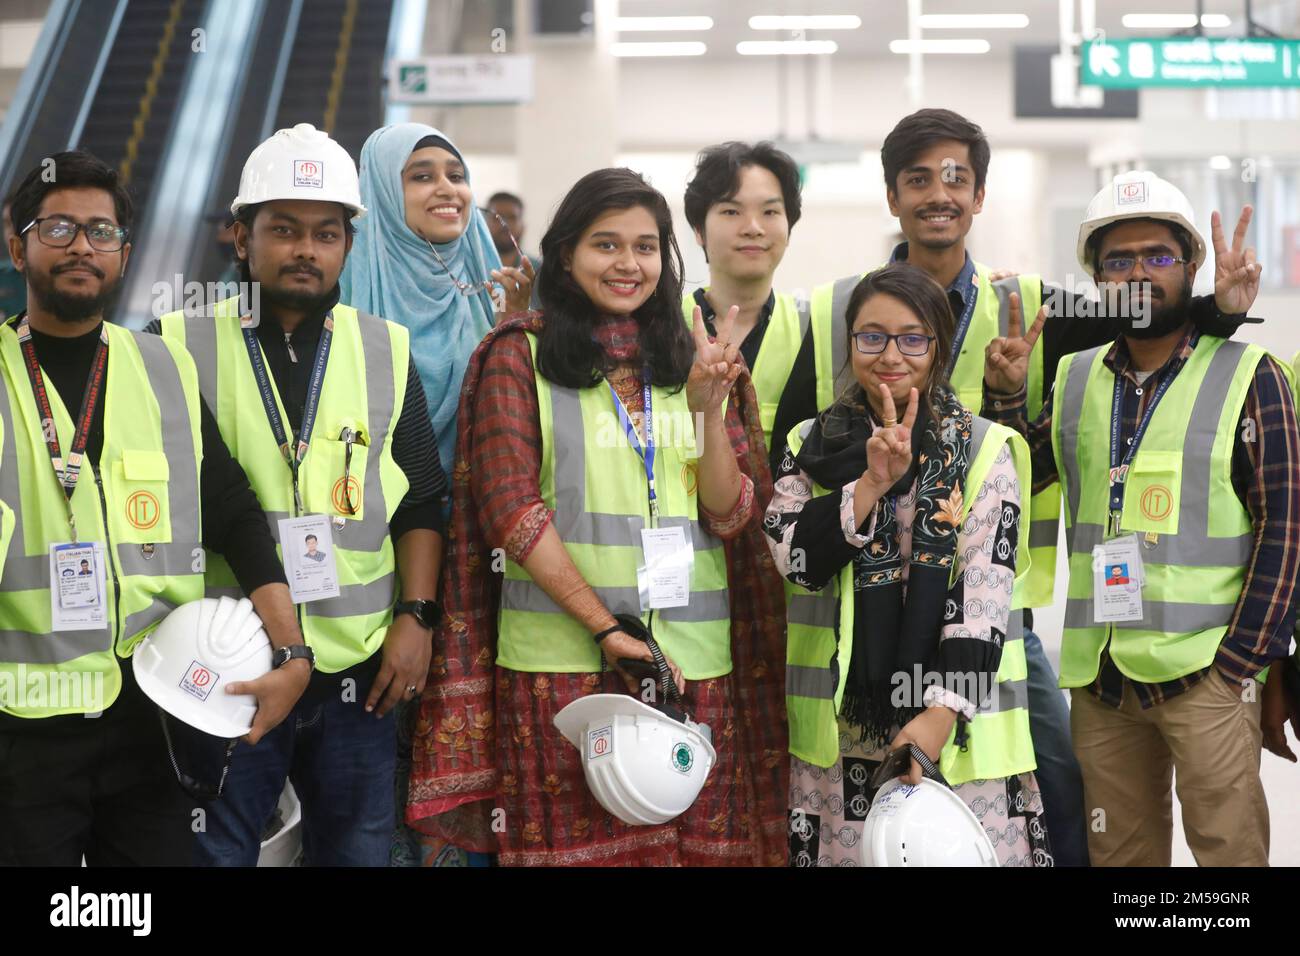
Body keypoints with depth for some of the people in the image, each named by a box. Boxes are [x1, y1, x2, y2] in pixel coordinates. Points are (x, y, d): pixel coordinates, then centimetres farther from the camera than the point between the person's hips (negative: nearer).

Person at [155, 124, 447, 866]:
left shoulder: (386, 352, 8)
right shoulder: (185, 347, 1)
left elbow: (420, 505, 9)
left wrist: (416, 615, -1)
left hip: (360, 670, 2)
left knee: (359, 849, 12)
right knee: (213, 850, 6)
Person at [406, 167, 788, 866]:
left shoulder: (693, 359, 13)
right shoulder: (519, 354, 2)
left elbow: (730, 514, 6)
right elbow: (510, 510, -6)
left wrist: (709, 407, -10)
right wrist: (604, 627, -13)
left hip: (692, 656, 3)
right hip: (560, 656, -3)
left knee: (701, 843, 4)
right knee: (574, 846, -1)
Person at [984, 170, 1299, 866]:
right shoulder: (1074, 380, 12)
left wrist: (1242, 660, -11)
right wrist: (1004, 394, -3)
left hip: (1208, 673, -4)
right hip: (1099, 678, 4)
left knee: (1229, 849, -3)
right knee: (1119, 856, 10)